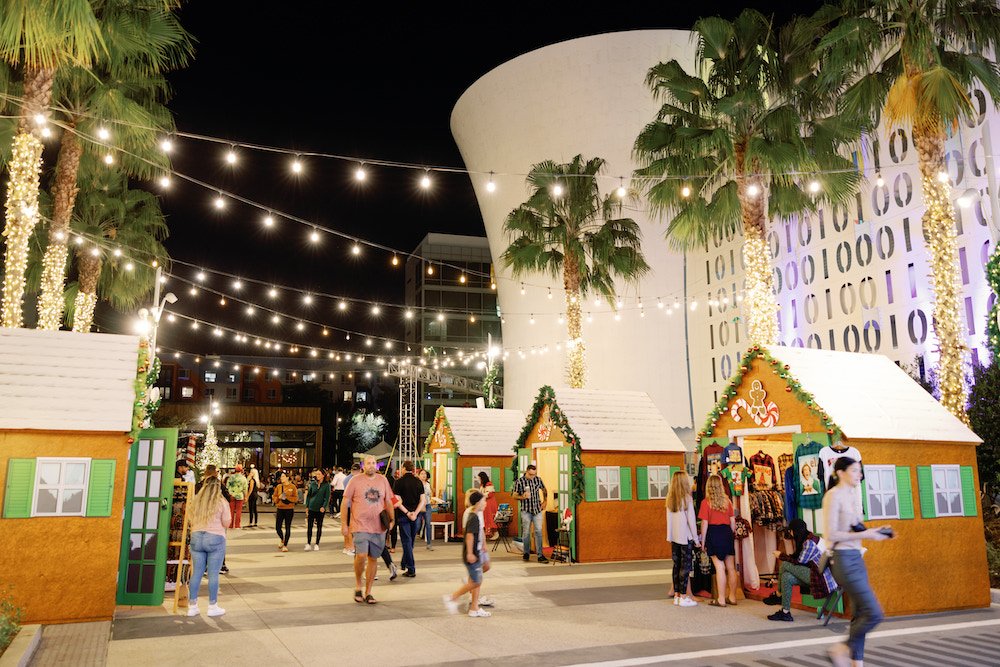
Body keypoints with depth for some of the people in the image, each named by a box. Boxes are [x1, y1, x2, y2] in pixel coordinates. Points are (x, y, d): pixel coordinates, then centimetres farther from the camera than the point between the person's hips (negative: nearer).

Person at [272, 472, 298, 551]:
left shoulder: (292, 486, -3)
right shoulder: (278, 486, 6)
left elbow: (296, 498, -4)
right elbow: (274, 496, 12)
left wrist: (287, 498, -16)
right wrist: (278, 498, -9)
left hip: (289, 509, -3)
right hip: (280, 509, 3)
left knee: (287, 528, 2)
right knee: (278, 527, 1)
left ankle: (285, 545, 13)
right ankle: (281, 539, 31)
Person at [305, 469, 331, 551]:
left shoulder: (326, 485, -4)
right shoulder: (313, 484, 3)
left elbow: (327, 497, -7)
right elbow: (308, 495, 8)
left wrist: (324, 506, -19)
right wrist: (307, 506, 2)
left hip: (320, 509, -2)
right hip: (311, 508, 2)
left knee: (319, 527, 7)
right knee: (309, 526, 2)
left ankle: (317, 544, 16)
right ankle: (308, 543, 11)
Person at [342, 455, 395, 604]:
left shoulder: (383, 480, 8)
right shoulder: (355, 480, -2)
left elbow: (388, 502, 15)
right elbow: (345, 502, 1)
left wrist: (391, 519, 5)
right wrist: (344, 523, -2)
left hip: (378, 527, 4)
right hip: (360, 526, -4)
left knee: (373, 559, 9)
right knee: (361, 556, -18)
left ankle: (368, 592, 21)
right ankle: (358, 586, 8)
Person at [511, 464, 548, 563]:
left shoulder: (538, 479, 2)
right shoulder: (519, 481, -8)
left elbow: (544, 490, 20)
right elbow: (514, 496, -4)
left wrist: (545, 501, 12)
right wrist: (522, 497, -22)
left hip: (537, 509, 2)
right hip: (526, 510, -2)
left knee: (538, 531, -2)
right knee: (526, 532, 5)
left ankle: (540, 555, -1)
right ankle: (526, 553, 22)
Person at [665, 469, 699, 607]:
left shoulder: (670, 498, 6)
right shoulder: (687, 498, -10)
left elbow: (669, 519, 9)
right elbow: (691, 519, -10)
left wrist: (669, 536, 14)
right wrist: (696, 539, -4)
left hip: (674, 537, 6)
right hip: (686, 537, -6)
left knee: (677, 565, 11)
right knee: (686, 566, -1)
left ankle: (676, 595, 15)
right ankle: (683, 597, 0)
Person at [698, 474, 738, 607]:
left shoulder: (706, 502, -6)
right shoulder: (727, 500, 5)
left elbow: (704, 523, -7)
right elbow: (733, 521, 8)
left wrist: (703, 541, 1)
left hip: (714, 534, -4)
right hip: (727, 532, 4)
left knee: (720, 567, -2)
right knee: (731, 567, 11)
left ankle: (721, 600, 2)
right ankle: (732, 597, 21)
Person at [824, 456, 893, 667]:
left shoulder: (853, 494, 13)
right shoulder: (833, 496, -13)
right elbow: (831, 535, -18)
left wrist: (874, 531, 3)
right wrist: (865, 534, -18)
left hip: (857, 558, 9)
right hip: (844, 560, -9)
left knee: (860, 615, 10)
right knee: (874, 614, -11)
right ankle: (842, 649, 6)